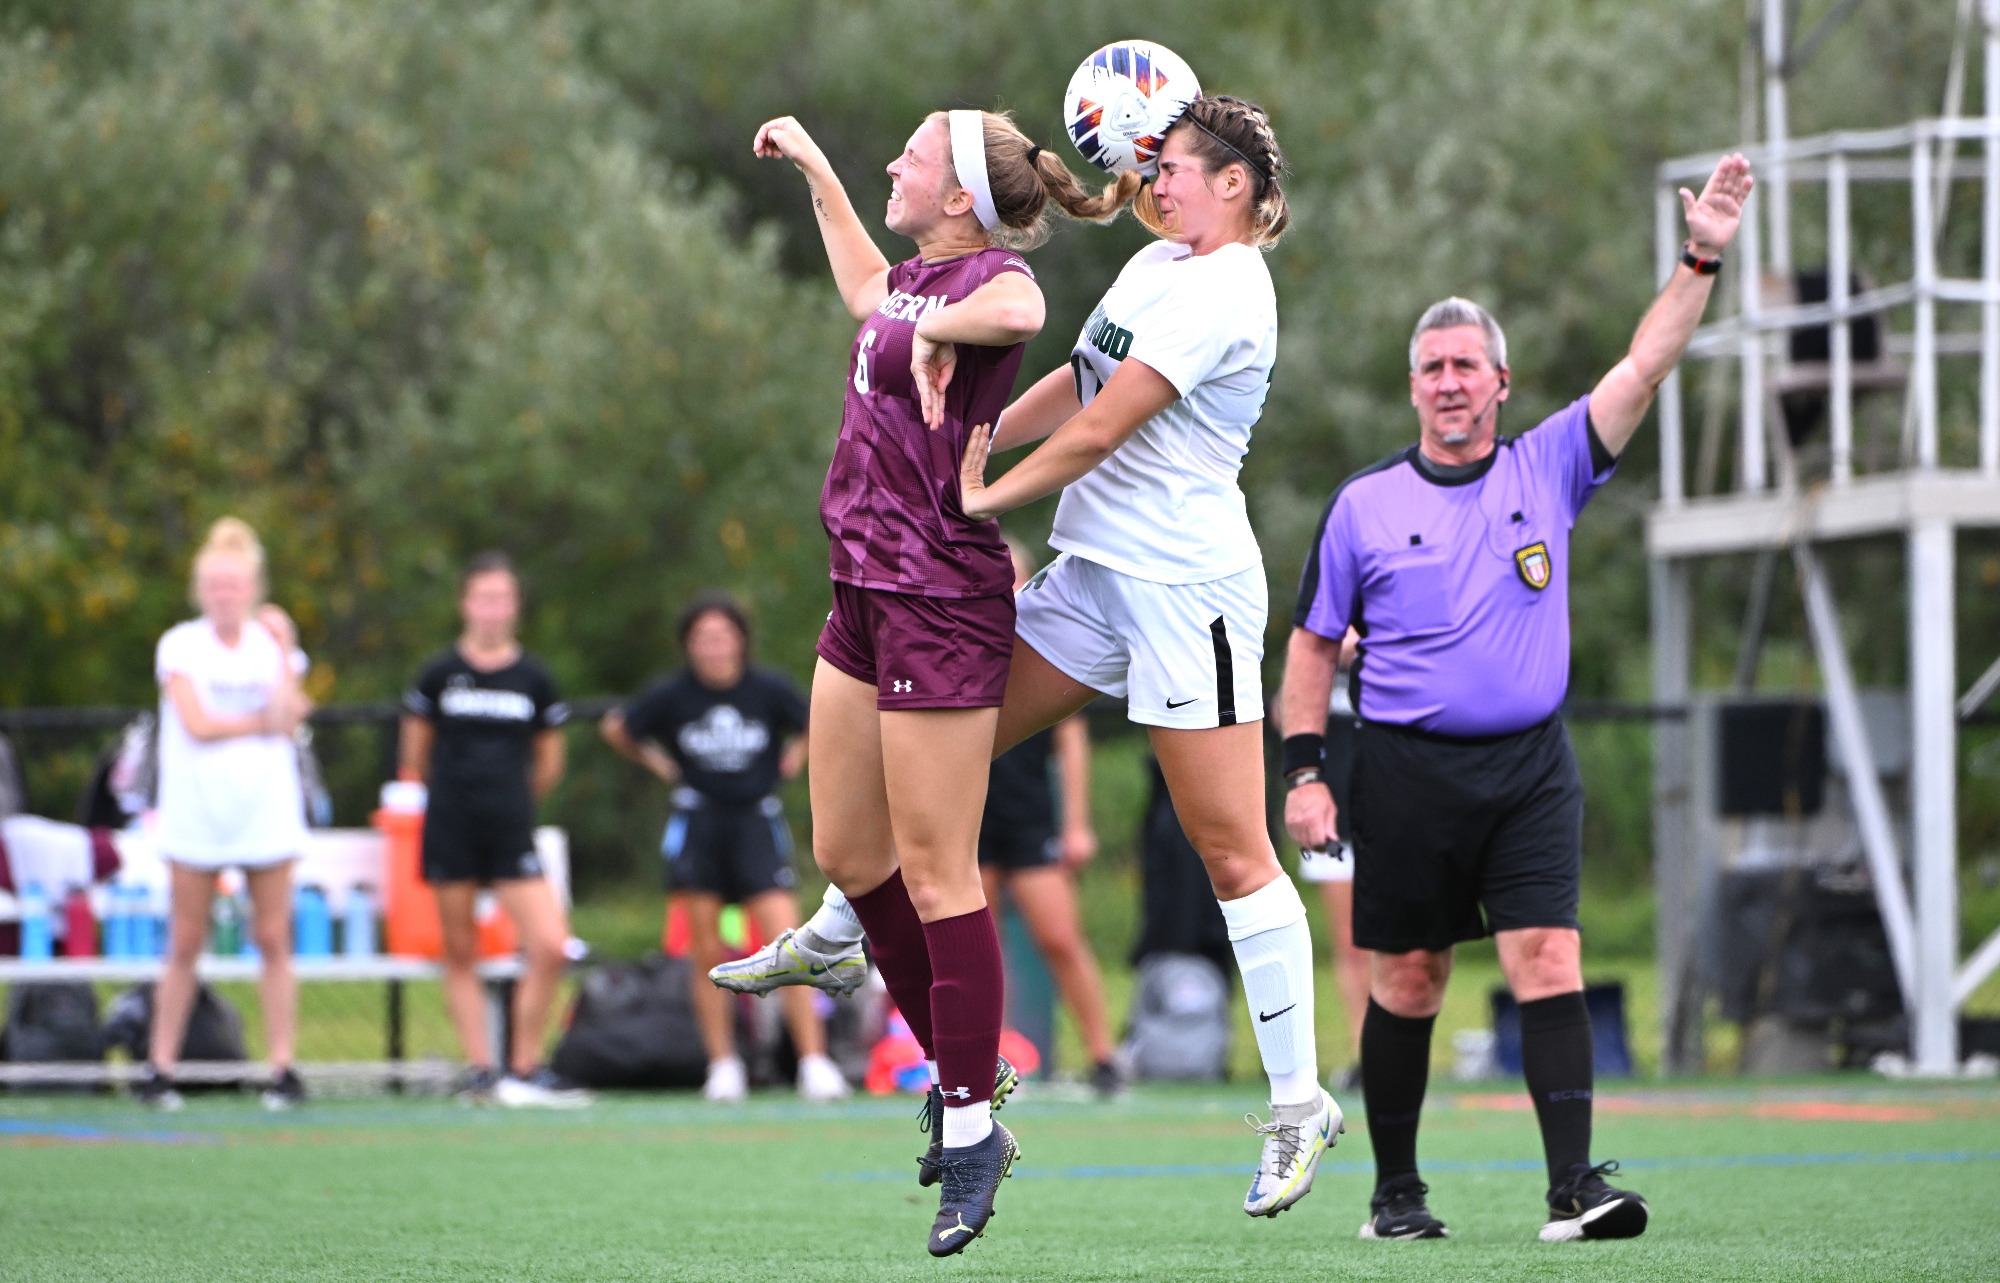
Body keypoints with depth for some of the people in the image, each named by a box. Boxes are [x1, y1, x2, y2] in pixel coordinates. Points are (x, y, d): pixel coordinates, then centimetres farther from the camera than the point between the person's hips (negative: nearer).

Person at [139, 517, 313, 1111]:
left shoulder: (274, 643, 7)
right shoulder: (180, 645, 1)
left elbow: (289, 720, -8)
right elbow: (196, 724, -11)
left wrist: (284, 649, -11)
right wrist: (264, 722, -7)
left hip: (267, 812, 1)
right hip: (195, 812, -1)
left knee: (273, 940, -1)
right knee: (184, 945, 0)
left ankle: (282, 1067, 2)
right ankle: (160, 1068, 6)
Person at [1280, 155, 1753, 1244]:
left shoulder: (1547, 470, 6)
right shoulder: (1363, 505, 4)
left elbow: (1643, 367, -1)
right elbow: (1314, 643, 9)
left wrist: (1700, 259, -12)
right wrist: (1303, 772, 2)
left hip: (1529, 767, 0)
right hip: (1406, 774, 0)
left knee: (1548, 962, -12)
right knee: (1406, 985, 5)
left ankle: (1573, 1186, -18)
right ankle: (1395, 1193, 17)